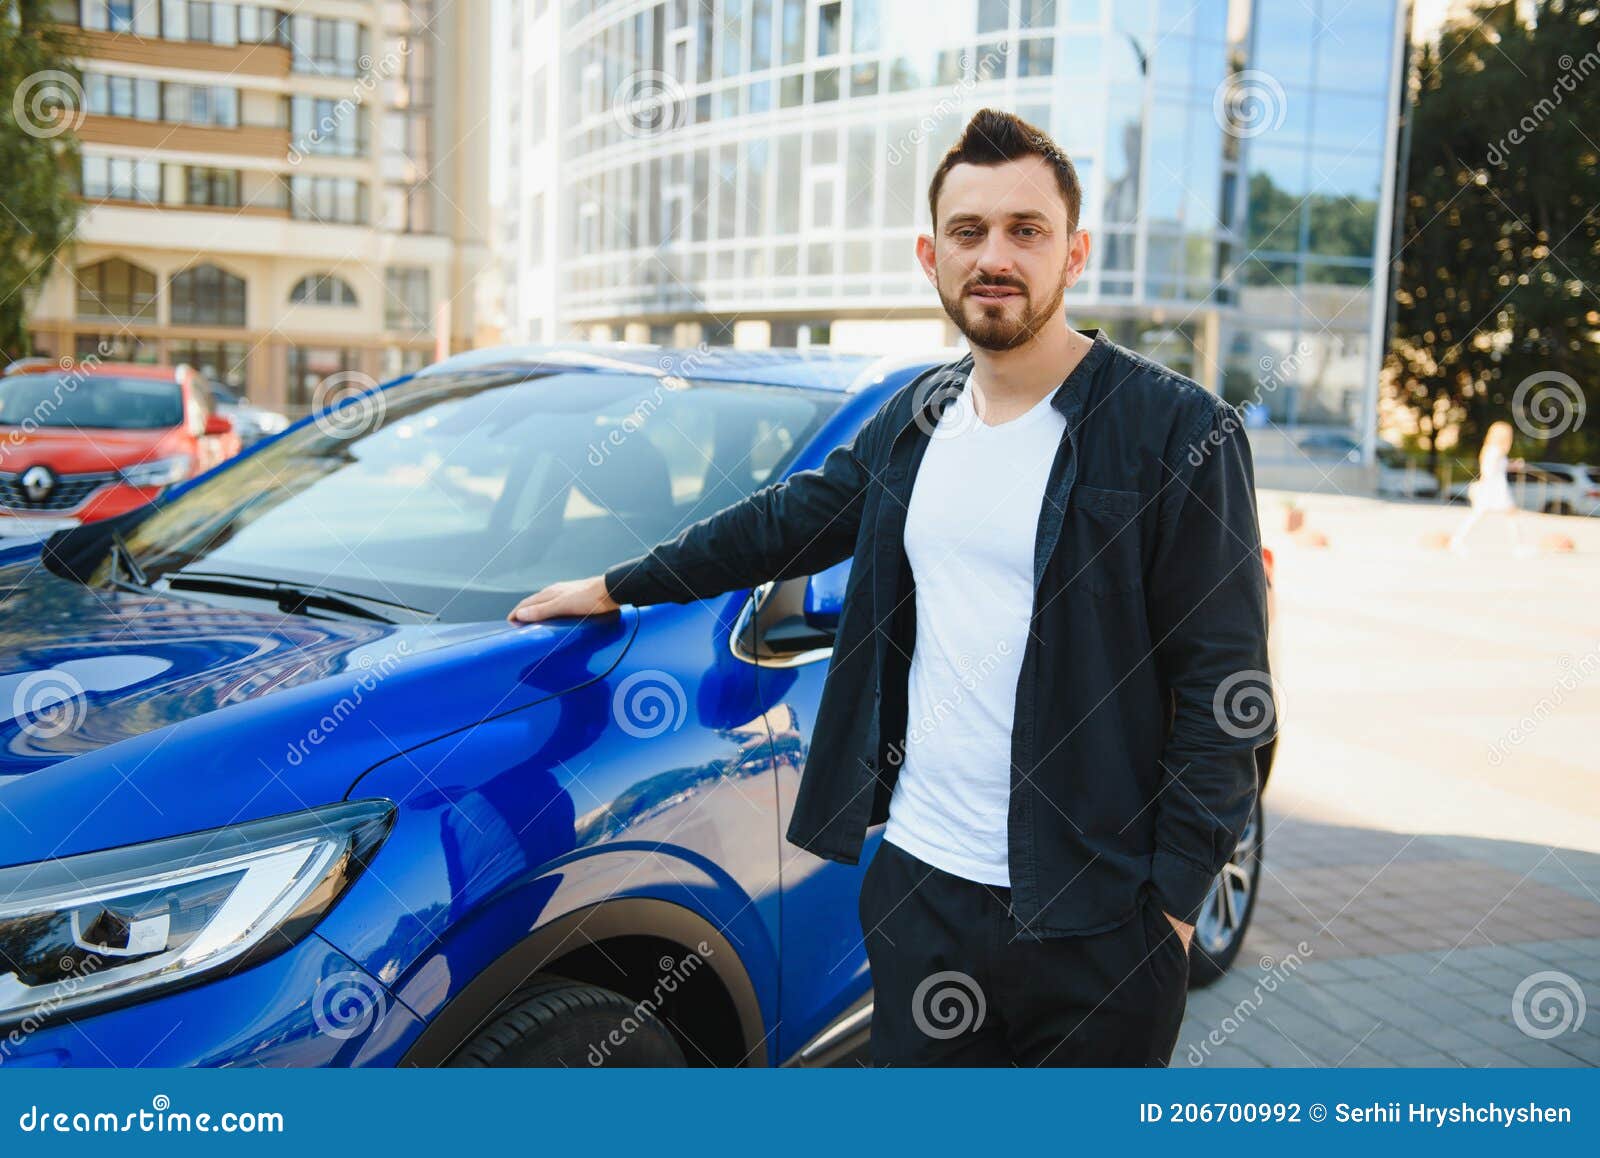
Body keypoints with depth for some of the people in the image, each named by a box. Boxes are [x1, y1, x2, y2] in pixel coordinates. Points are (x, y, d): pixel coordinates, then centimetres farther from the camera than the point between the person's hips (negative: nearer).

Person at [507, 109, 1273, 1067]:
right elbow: (784, 521, 22)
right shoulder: (913, 422, 9)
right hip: (920, 882, 5)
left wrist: (1177, 896, -13)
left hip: (1094, 919, -5)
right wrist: (614, 588, 27)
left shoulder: (1179, 431, -9)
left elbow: (1225, 683, -9)